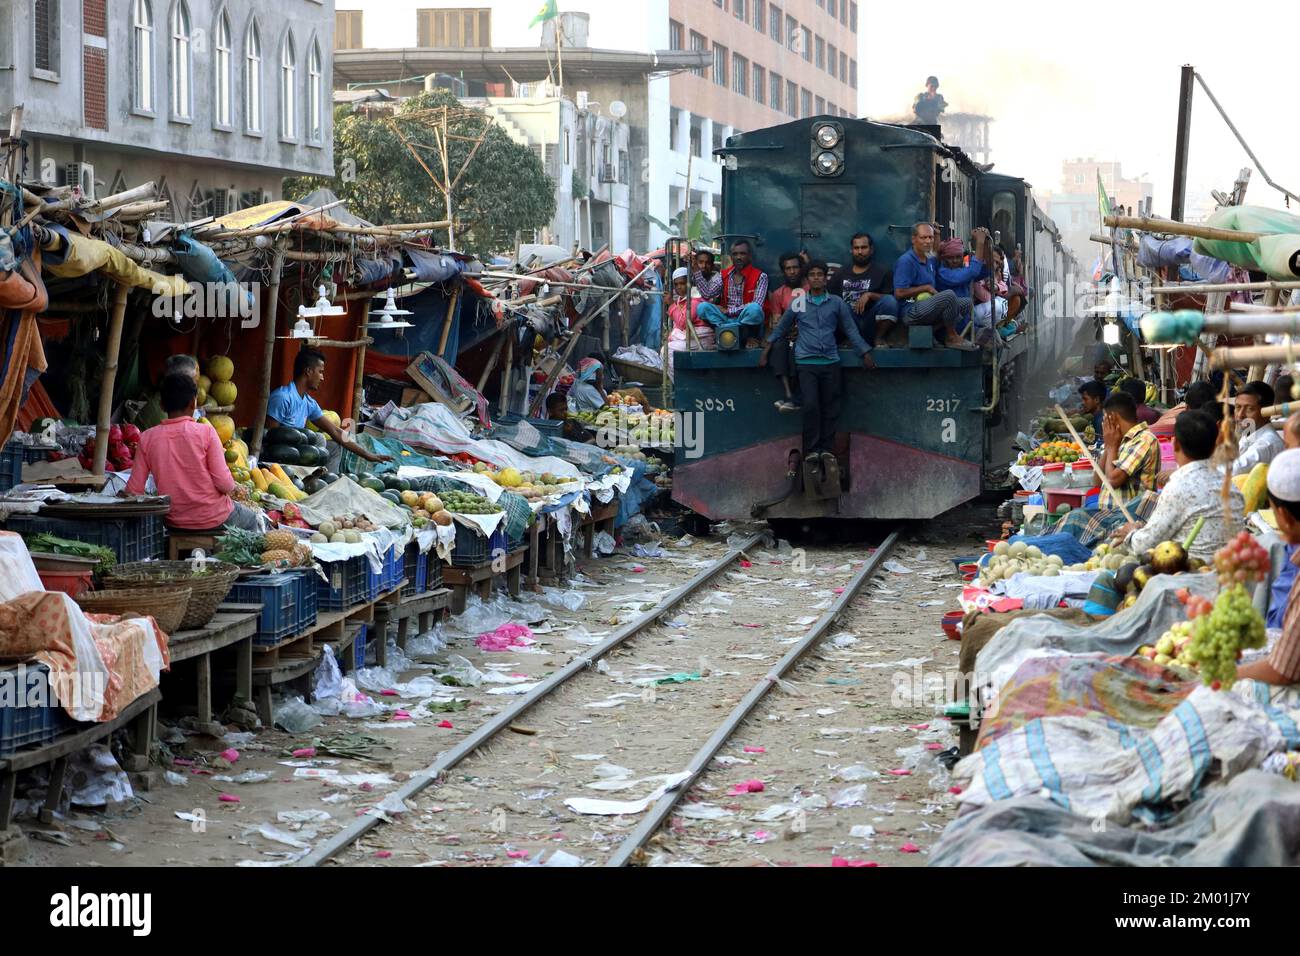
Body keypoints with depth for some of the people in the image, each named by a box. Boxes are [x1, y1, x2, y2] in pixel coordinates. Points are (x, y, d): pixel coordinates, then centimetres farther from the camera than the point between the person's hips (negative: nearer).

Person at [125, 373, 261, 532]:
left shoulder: (147, 438, -6)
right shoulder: (205, 432, -14)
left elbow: (133, 492, -8)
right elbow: (224, 483, -17)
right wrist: (234, 487, 5)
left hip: (174, 523, 3)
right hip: (214, 520, -3)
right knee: (250, 519, 31)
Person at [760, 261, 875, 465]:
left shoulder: (837, 303, 9)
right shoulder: (798, 303, 9)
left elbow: (851, 330, 10)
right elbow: (781, 328, 17)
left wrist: (865, 353, 3)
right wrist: (767, 349, 10)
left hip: (831, 362, 1)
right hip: (806, 362, -1)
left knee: (830, 407, 2)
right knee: (810, 406, -12)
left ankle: (825, 448, 10)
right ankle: (811, 450, -5)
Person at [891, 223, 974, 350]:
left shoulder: (931, 261, 15)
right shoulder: (906, 261, -12)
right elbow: (899, 293, -18)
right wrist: (927, 288, -12)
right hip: (911, 312, -10)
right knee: (949, 295, -24)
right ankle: (951, 338, -9)